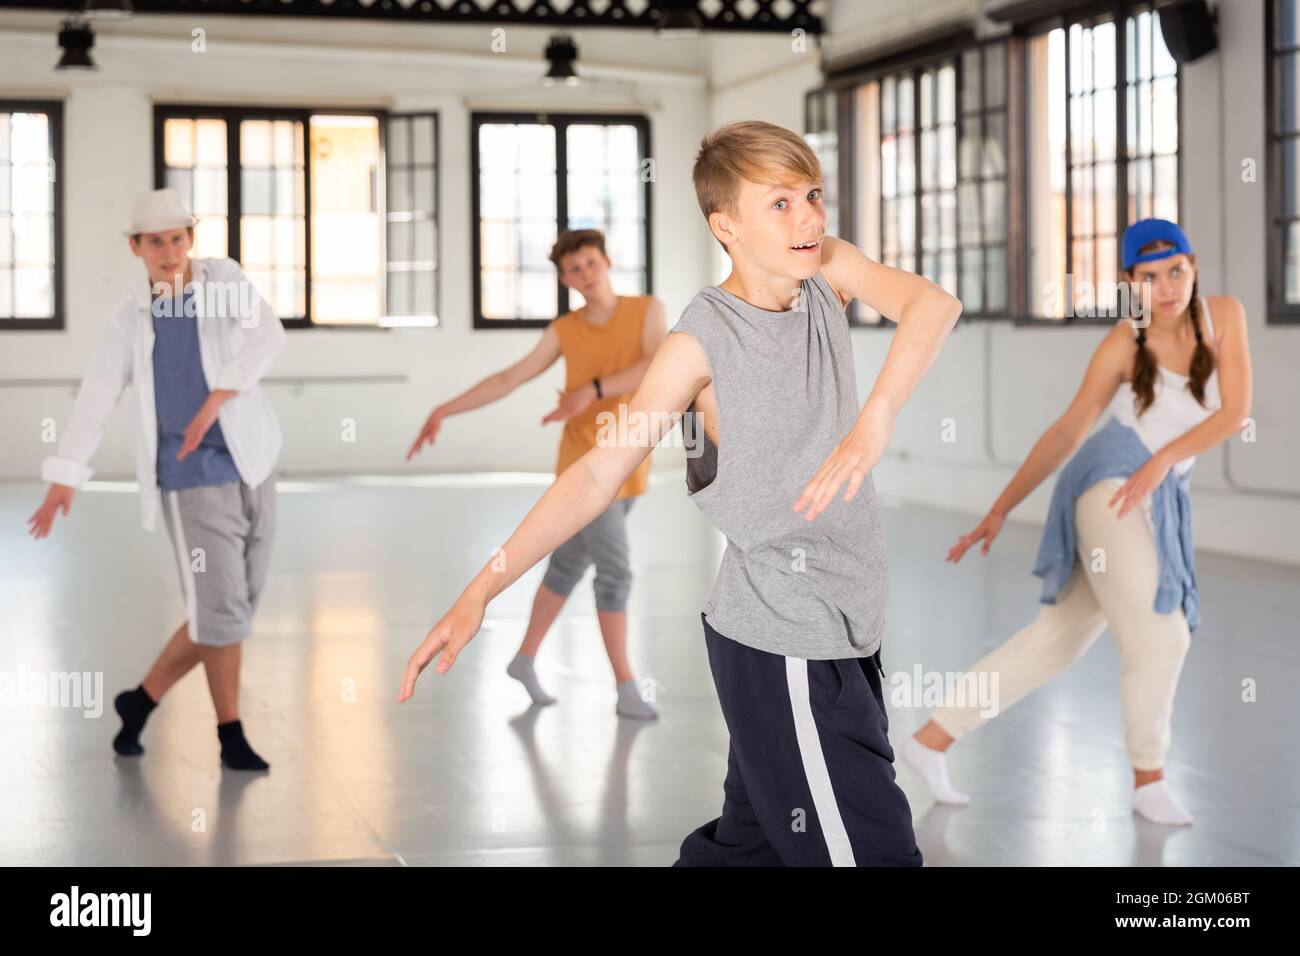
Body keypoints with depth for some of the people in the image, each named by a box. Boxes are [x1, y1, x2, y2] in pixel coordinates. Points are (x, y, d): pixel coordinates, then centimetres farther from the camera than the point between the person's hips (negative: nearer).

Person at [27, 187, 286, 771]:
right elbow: (95, 399, -2)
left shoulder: (223, 278, 0)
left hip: (250, 471, 3)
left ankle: (142, 701, 25)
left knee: (230, 612, 8)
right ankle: (232, 737, 7)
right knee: (221, 610, -10)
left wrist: (216, 400, -29)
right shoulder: (130, 319, -1)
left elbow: (267, 337, -18)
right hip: (192, 482, -3)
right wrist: (62, 481, -10)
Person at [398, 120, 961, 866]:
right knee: (873, 850, -5)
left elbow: (933, 304, -16)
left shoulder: (829, 270, 2)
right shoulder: (704, 338, -13)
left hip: (843, 623, 7)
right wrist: (479, 593, -23)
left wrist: (877, 418, -35)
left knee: (750, 843, 20)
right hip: (784, 643, -7)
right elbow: (598, 475, -15)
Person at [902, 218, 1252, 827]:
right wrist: (1000, 510, 4)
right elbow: (1067, 431, 1)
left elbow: (1235, 411, -6)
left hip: (1157, 502, 5)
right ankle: (1148, 781, 8)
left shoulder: (1224, 315, 1)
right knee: (1159, 637, -13)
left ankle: (933, 740, 19)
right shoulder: (1122, 344, -7)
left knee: (1057, 642, 9)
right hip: (1110, 482, -5)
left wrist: (1164, 459, -20)